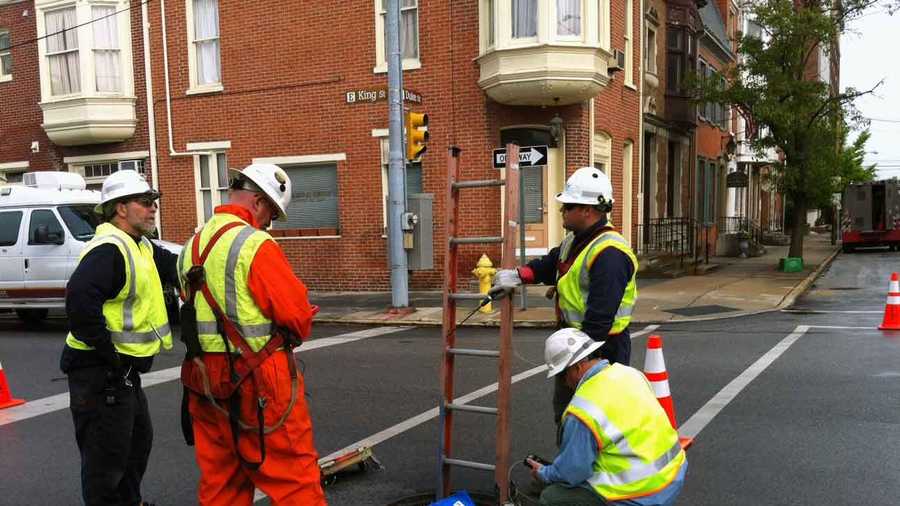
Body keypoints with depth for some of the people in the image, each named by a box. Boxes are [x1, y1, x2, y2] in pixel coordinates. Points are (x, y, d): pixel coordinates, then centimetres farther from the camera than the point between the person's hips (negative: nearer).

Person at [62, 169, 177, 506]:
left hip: (123, 370, 11)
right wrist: (108, 352, -27)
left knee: (138, 441, 26)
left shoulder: (140, 248, 11)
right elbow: (81, 300, -35)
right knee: (107, 457, 1)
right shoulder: (109, 249, -22)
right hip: (100, 372, -11)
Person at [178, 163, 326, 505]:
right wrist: (292, 336, 3)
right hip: (259, 383, -8)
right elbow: (298, 314, -17)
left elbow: (195, 308, 12)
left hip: (206, 382, 8)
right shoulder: (255, 245, -16)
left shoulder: (192, 246, 10)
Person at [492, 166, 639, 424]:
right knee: (564, 415, 23)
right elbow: (550, 265, 25)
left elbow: (599, 318, -29)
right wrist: (518, 275, 9)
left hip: (601, 348, -10)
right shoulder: (575, 240, 8)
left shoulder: (609, 254, -25)